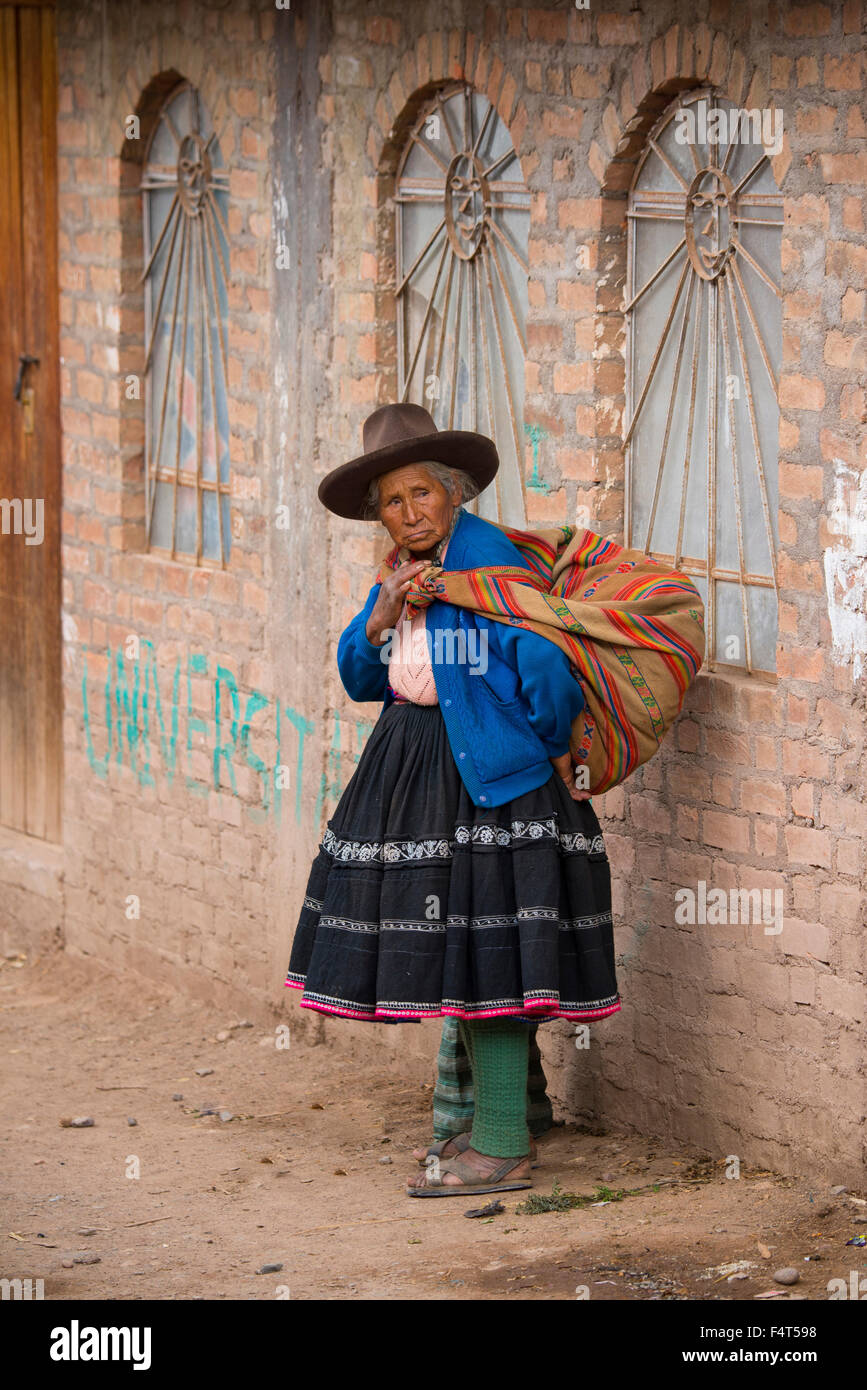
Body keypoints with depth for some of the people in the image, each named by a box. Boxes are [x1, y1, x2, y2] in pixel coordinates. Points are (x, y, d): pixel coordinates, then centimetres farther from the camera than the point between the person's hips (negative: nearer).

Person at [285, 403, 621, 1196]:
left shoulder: (491, 563, -17)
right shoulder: (399, 572, 11)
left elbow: (545, 666, -23)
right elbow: (359, 680, 11)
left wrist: (553, 752, -9)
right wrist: (382, 618, -7)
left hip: (487, 771, -9)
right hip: (415, 765, 9)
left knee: (483, 955, -9)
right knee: (450, 952, 13)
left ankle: (504, 1149, -5)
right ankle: (489, 1123, 23)